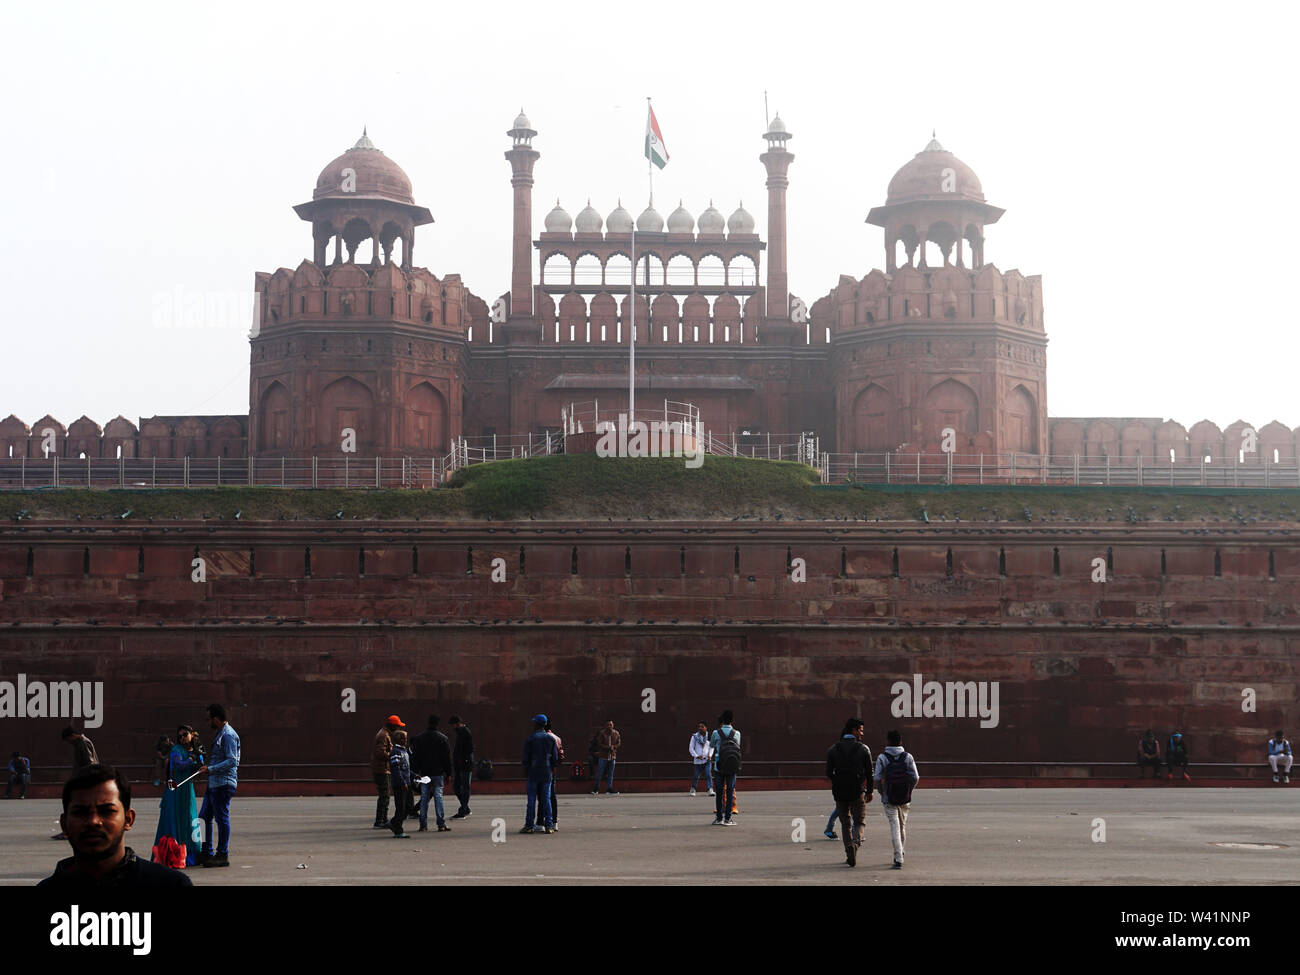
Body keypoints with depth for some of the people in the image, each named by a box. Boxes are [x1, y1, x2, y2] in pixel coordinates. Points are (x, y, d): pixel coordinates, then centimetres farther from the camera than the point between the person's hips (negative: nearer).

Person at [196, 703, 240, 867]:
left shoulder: (228, 735, -14)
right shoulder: (220, 734, 18)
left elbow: (232, 761, -20)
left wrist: (210, 769, -20)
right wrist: (206, 767, 17)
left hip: (223, 784, -10)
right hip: (214, 784, 10)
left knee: (222, 818, -5)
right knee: (204, 817, 11)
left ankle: (223, 855, 1)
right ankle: (206, 853, 18)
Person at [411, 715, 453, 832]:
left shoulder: (418, 738, 4)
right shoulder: (443, 738, -2)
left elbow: (415, 757, 6)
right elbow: (447, 758, 0)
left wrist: (415, 772, 10)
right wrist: (448, 773, 6)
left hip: (424, 773, 2)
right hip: (438, 773, -2)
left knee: (424, 798, 5)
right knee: (438, 797, -2)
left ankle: (423, 825, 4)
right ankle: (441, 825, -5)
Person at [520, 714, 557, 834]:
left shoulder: (530, 739, -6)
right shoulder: (551, 738, 4)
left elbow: (526, 757, -6)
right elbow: (555, 757, 5)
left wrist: (525, 770, 5)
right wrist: (553, 768, 16)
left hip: (533, 771, -3)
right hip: (547, 773, 3)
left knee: (531, 799, 1)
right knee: (546, 799, 6)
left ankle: (529, 825, 1)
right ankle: (548, 825, 2)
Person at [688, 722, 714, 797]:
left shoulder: (709, 736, 4)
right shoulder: (695, 736, 0)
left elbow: (711, 747, 15)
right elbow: (691, 748, 1)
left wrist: (710, 755, -2)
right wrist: (696, 756, -12)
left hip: (707, 760, 1)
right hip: (697, 760, 0)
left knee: (708, 775, -15)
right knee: (696, 776, 6)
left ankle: (710, 790, -20)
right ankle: (692, 789, 28)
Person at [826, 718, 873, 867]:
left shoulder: (832, 750, 1)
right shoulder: (864, 749, -3)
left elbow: (828, 773, 1)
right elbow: (869, 773, -2)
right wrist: (869, 791, 10)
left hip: (840, 793, 2)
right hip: (858, 792, -2)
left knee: (845, 824, 13)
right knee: (859, 822, 9)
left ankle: (850, 856, 8)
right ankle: (855, 843, -21)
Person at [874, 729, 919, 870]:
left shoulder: (882, 758, -5)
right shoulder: (908, 757, 0)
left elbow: (877, 779, -10)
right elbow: (915, 777, -6)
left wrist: (882, 792, 5)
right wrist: (909, 791, 9)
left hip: (888, 798, -2)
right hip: (905, 799, 2)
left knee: (894, 826, -4)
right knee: (902, 825, 19)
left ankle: (898, 859, -13)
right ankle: (899, 852, 35)